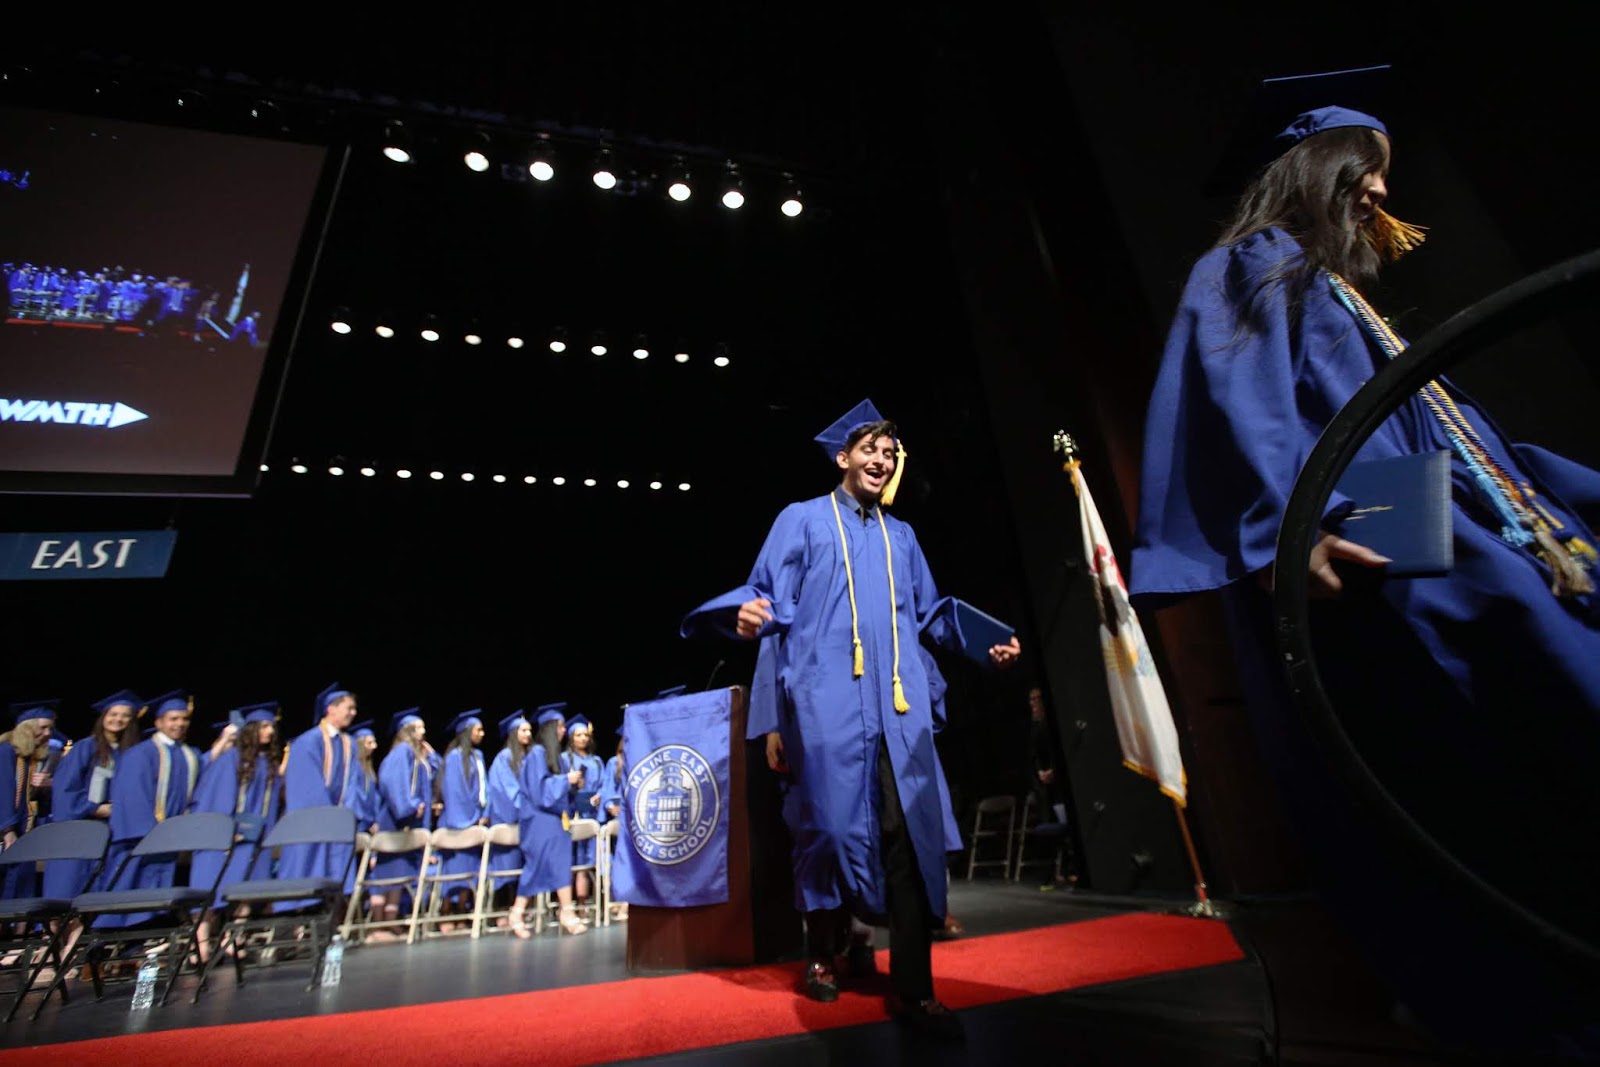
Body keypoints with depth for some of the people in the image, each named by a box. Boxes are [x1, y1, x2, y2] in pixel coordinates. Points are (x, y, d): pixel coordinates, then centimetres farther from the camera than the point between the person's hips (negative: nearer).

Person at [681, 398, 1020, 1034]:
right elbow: (775, 609, 0)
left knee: (910, 837, 0)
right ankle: (823, 957, 27)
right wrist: (748, 612, -22)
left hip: (897, 707, 4)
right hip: (825, 703, -4)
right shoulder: (801, 520, 7)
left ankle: (913, 988, 11)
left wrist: (986, 643, 10)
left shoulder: (901, 537, 21)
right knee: (831, 825, 3)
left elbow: (931, 614, 22)